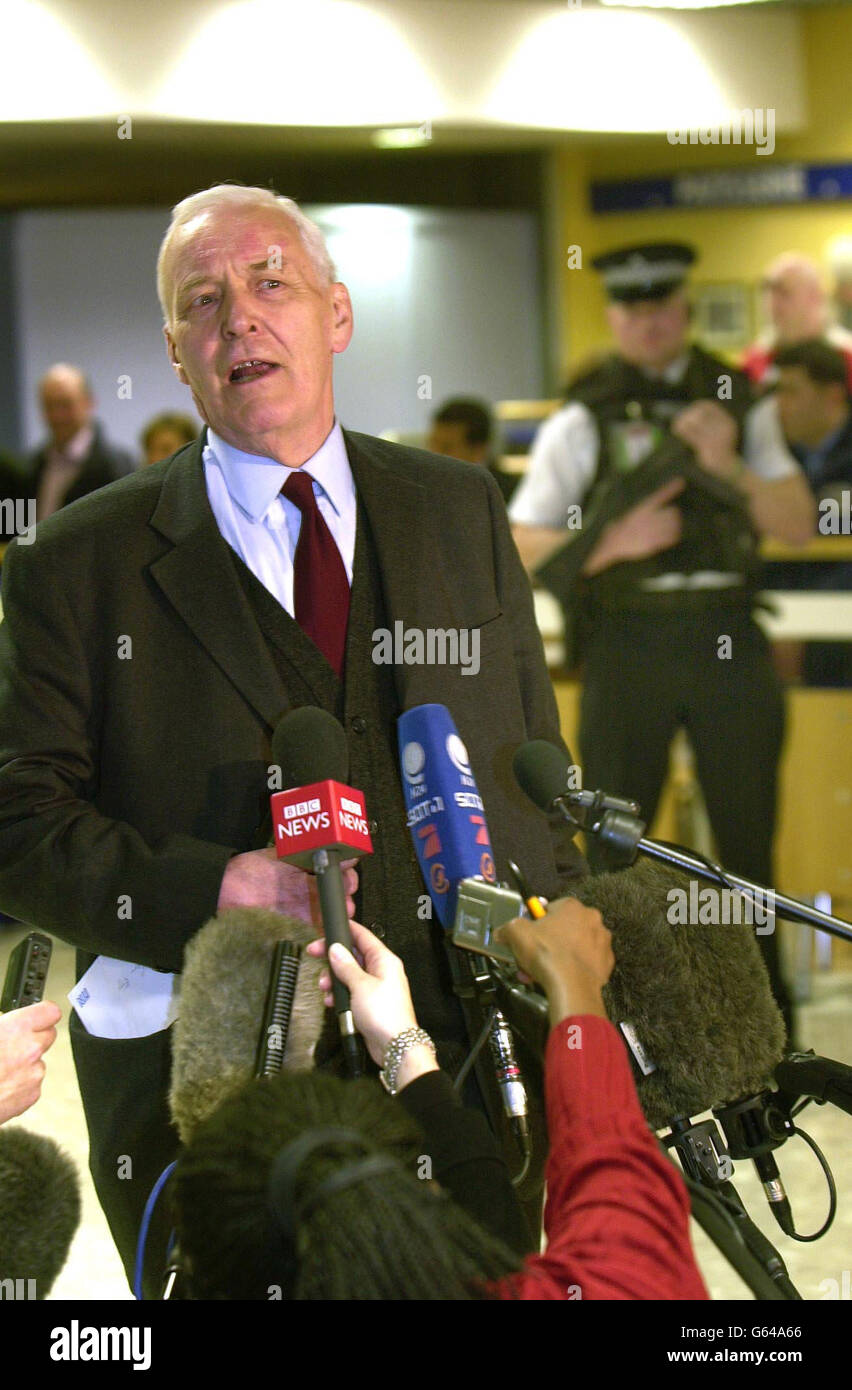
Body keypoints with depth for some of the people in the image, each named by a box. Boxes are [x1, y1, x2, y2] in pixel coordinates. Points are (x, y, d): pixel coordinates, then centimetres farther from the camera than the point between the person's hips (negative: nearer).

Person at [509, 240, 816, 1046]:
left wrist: (728, 468, -12)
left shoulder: (737, 403, 8)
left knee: (749, 836, 9)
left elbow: (798, 525, 4)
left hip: (729, 645, 2)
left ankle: (763, 1005, 22)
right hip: (629, 645, -2)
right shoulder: (583, 420, 0)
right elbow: (523, 549, -2)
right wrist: (612, 542, -18)